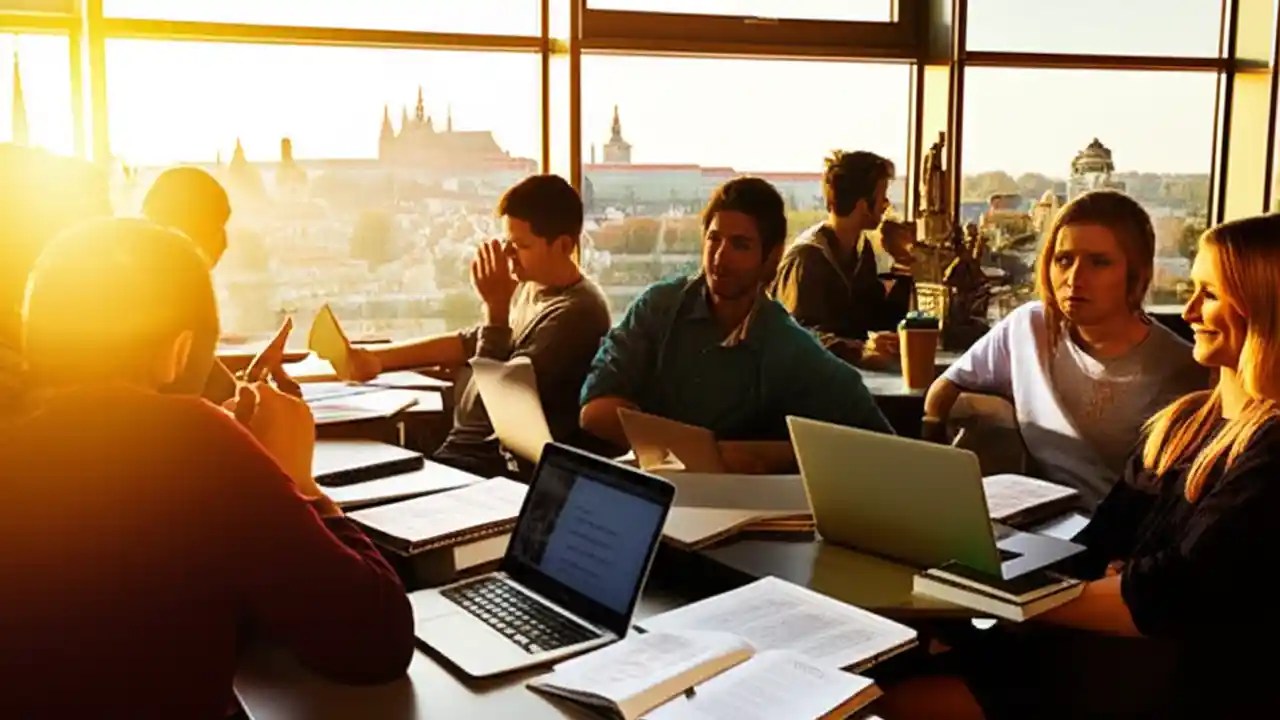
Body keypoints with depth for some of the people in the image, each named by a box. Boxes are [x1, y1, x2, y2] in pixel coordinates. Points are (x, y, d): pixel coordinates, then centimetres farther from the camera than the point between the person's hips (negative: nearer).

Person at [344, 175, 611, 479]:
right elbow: (470, 343, 17)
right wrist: (377, 359, 11)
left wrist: (496, 307, -16)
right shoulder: (530, 287, 10)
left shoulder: (576, 312, -19)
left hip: (496, 464, -9)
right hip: (463, 442, 9)